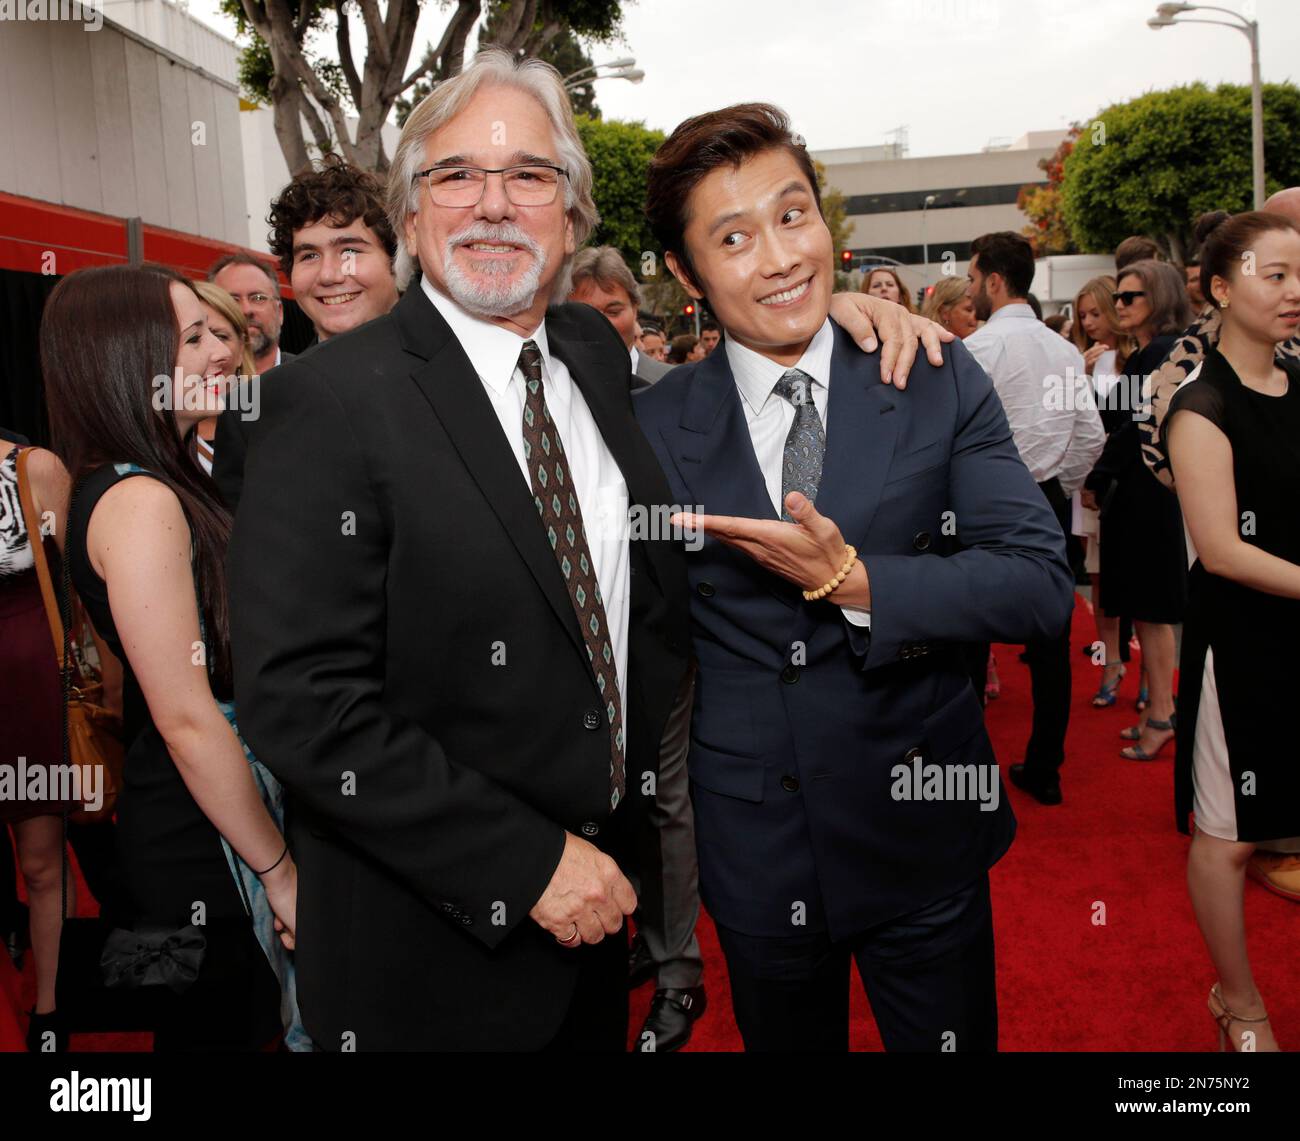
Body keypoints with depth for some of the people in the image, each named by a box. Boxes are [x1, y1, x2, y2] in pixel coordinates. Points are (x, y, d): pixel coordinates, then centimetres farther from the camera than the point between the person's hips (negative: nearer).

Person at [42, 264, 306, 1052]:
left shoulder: (162, 486, 8)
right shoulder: (141, 502, -22)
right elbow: (187, 720, -24)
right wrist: (280, 872, -16)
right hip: (204, 842, -9)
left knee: (234, 1025, 23)